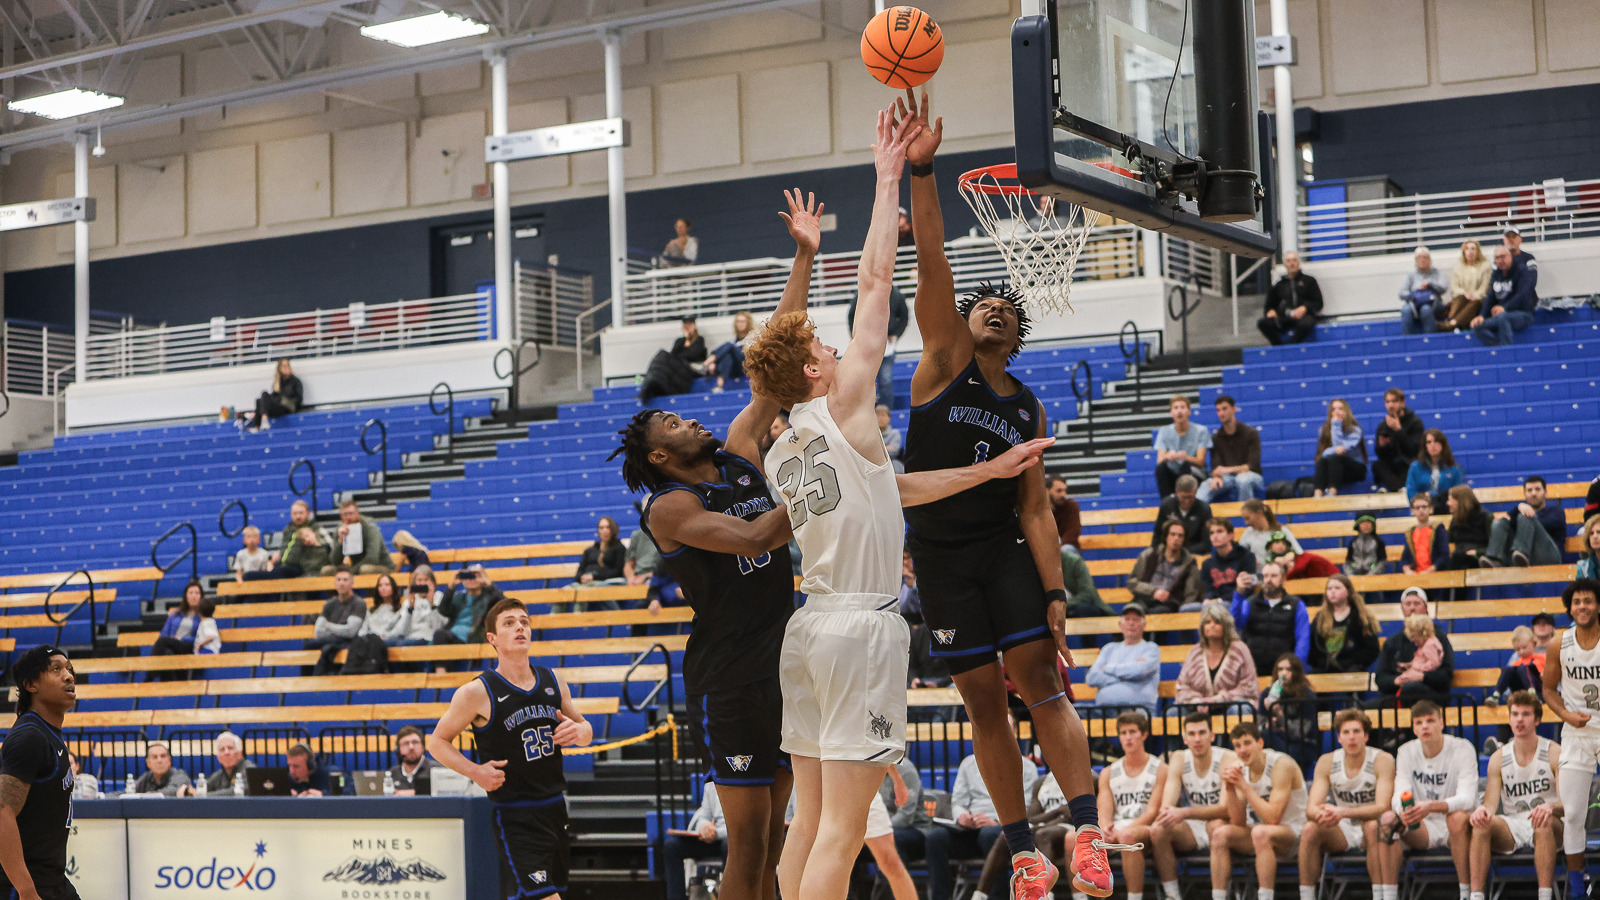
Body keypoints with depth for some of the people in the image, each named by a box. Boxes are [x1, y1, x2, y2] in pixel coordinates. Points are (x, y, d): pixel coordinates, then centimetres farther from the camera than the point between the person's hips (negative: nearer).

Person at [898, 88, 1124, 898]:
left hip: (1005, 552, 2)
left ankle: (1088, 831, -8)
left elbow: (1035, 509, 6)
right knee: (983, 701, 2)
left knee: (1043, 683, -8)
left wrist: (1055, 595, -5)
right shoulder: (944, 363, 0)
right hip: (940, 555, -2)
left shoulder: (1028, 409, 9)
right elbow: (932, 265, -15)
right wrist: (920, 169, -28)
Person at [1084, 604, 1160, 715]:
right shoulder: (1109, 649, 28)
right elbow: (1091, 679, 12)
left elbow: (1139, 670, -6)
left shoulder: (1151, 649, 17)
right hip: (1105, 708, 3)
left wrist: (1108, 668, 7)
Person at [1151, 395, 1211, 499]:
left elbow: (1201, 461, -9)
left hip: (1194, 475, -2)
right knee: (1160, 467, -28)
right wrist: (1168, 457, -31)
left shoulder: (1201, 431, 0)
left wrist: (1186, 458, -33)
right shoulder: (1164, 431, 7)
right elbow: (1160, 460, -5)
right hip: (1172, 476, 2)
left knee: (1186, 465, -33)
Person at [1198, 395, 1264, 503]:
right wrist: (1216, 477, -25)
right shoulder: (1216, 437, 8)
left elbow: (1253, 465, -11)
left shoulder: (1251, 433, -3)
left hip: (1251, 476, -3)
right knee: (1206, 485, -29)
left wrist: (1229, 469, -25)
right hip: (1227, 478, 3)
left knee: (1243, 479, -39)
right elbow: (1215, 466, 1)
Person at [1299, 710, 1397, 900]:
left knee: (1373, 826, -36)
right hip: (1343, 831, 3)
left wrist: (1344, 812, -41)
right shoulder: (1327, 762, -5)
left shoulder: (1382, 760, -15)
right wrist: (1325, 814, -38)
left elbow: (1382, 807, -26)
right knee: (1310, 829, -25)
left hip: (1373, 828, -3)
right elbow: (1311, 809, -12)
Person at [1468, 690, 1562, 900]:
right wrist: (1482, 810, -26)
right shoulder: (1499, 758, 7)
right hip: (1512, 829, 3)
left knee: (1545, 822, -38)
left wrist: (1550, 807, -34)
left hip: (1550, 829, -3)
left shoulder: (1555, 753, -2)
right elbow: (1491, 803, 0)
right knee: (1481, 825, -27)